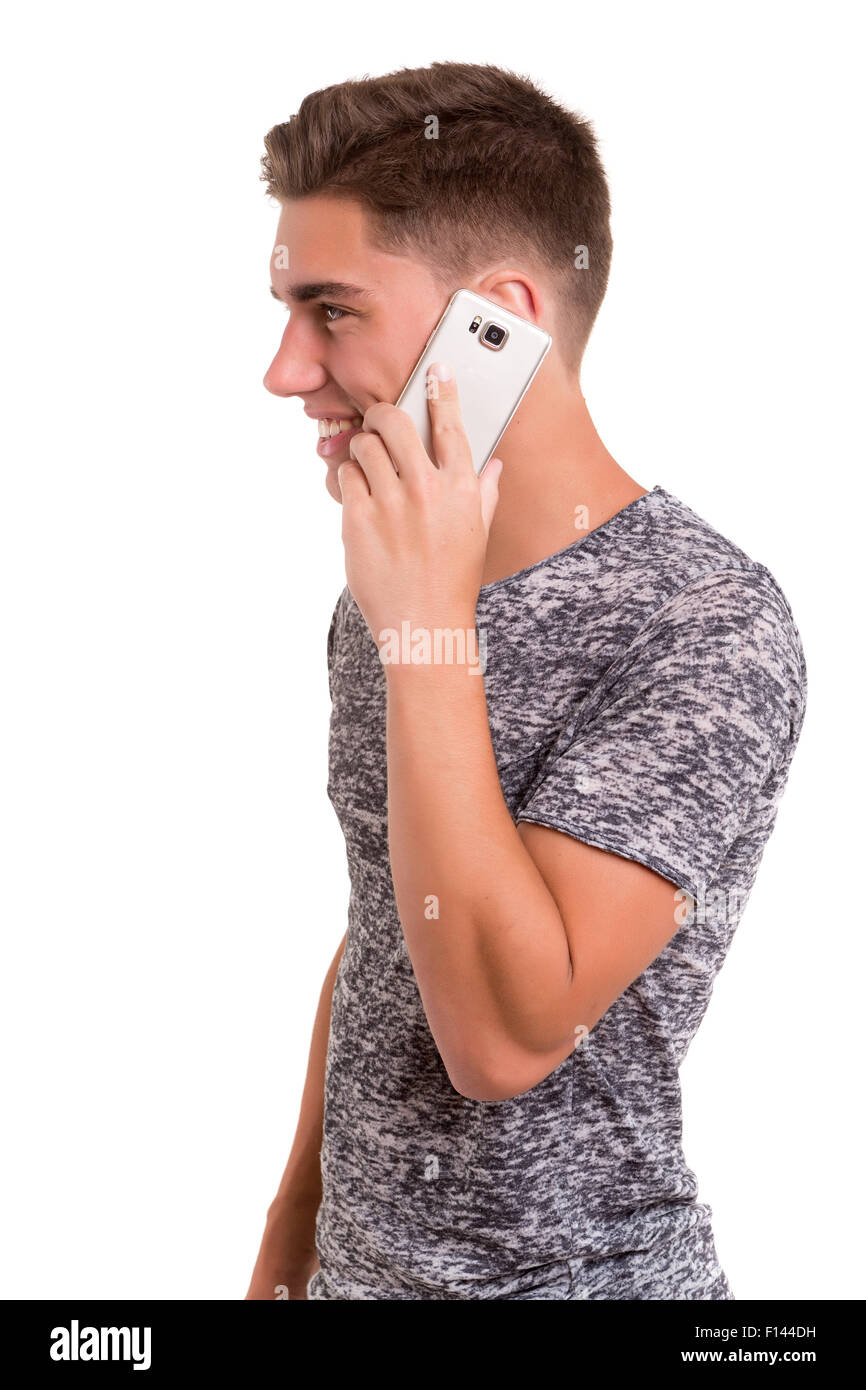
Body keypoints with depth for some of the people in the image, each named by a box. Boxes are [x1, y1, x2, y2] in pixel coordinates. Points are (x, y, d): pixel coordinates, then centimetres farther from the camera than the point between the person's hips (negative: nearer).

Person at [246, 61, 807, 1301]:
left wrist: (433, 631, -28)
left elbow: (503, 1036, -29)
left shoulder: (709, 632, -23)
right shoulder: (393, 587, 0)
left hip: (579, 1271, -6)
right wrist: (294, 1233, 13)